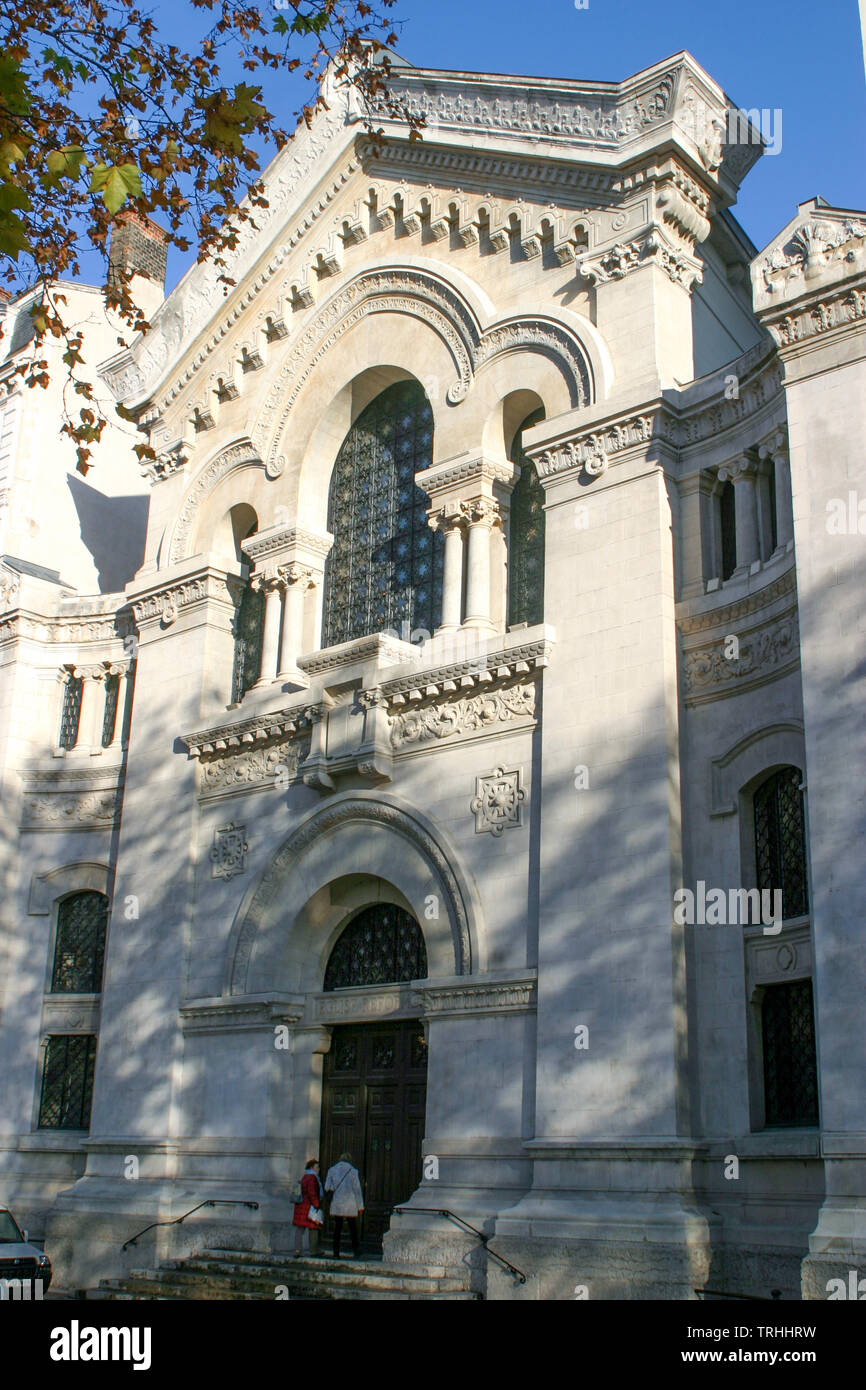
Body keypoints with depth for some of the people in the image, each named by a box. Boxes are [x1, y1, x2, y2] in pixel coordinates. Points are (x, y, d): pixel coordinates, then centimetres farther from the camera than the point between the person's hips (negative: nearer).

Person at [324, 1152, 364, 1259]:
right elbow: (357, 1189, -3)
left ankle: (336, 1253, 3)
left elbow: (327, 1187, 2)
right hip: (350, 1206, -2)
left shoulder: (331, 1170, 5)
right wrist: (360, 1206, 0)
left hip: (336, 1205, 2)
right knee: (353, 1229, 5)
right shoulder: (353, 1171, -2)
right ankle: (356, 1253, 2)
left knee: (337, 1229, 7)